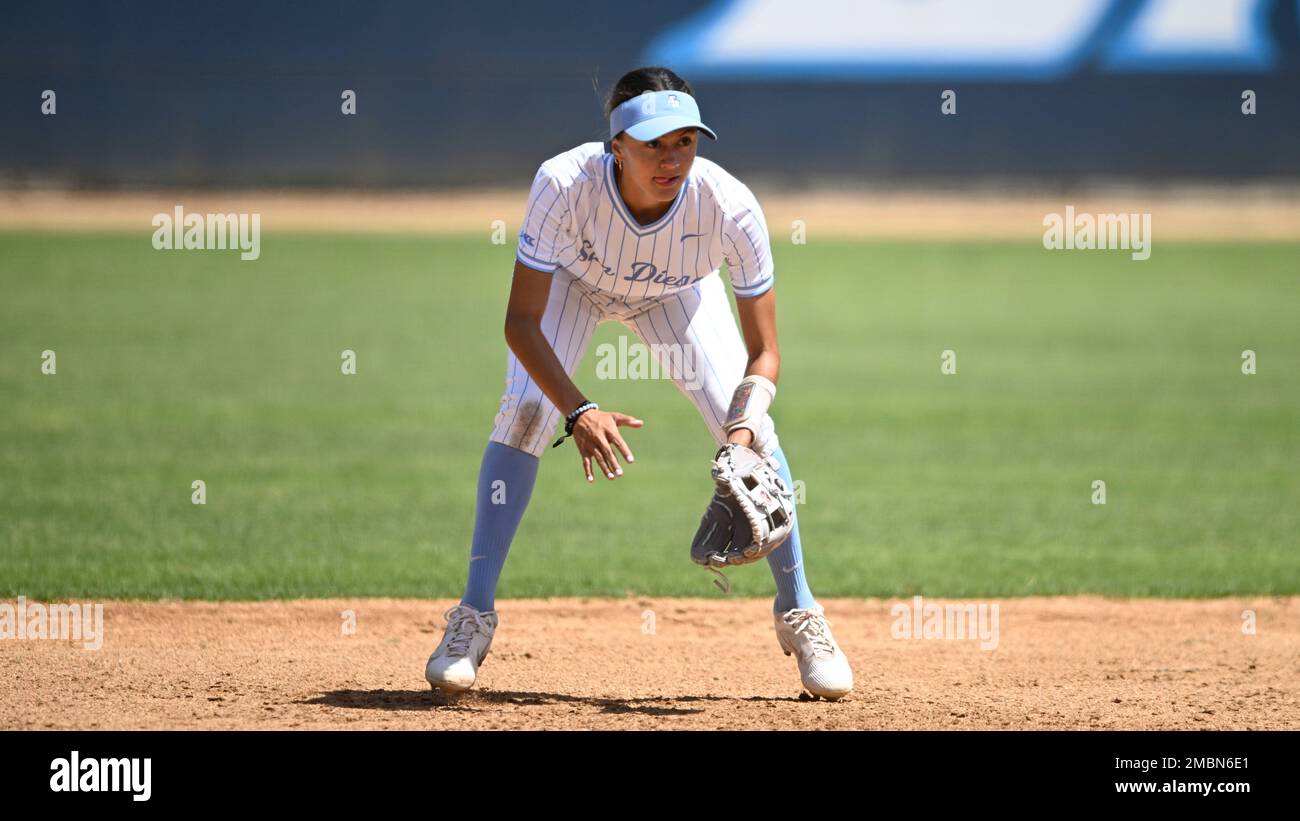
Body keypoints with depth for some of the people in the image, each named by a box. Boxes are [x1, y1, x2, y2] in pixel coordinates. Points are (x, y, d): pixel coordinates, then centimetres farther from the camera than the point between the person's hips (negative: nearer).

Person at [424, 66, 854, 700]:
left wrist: (745, 424, -48)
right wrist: (577, 411, -50)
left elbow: (764, 352, -29)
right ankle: (474, 616, -10)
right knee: (525, 410, -21)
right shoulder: (565, 185, -42)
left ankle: (798, 613, 3)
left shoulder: (730, 207, -39)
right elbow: (521, 321, -36)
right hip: (573, 280, -1)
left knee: (748, 426, -14)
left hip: (678, 292, 1)